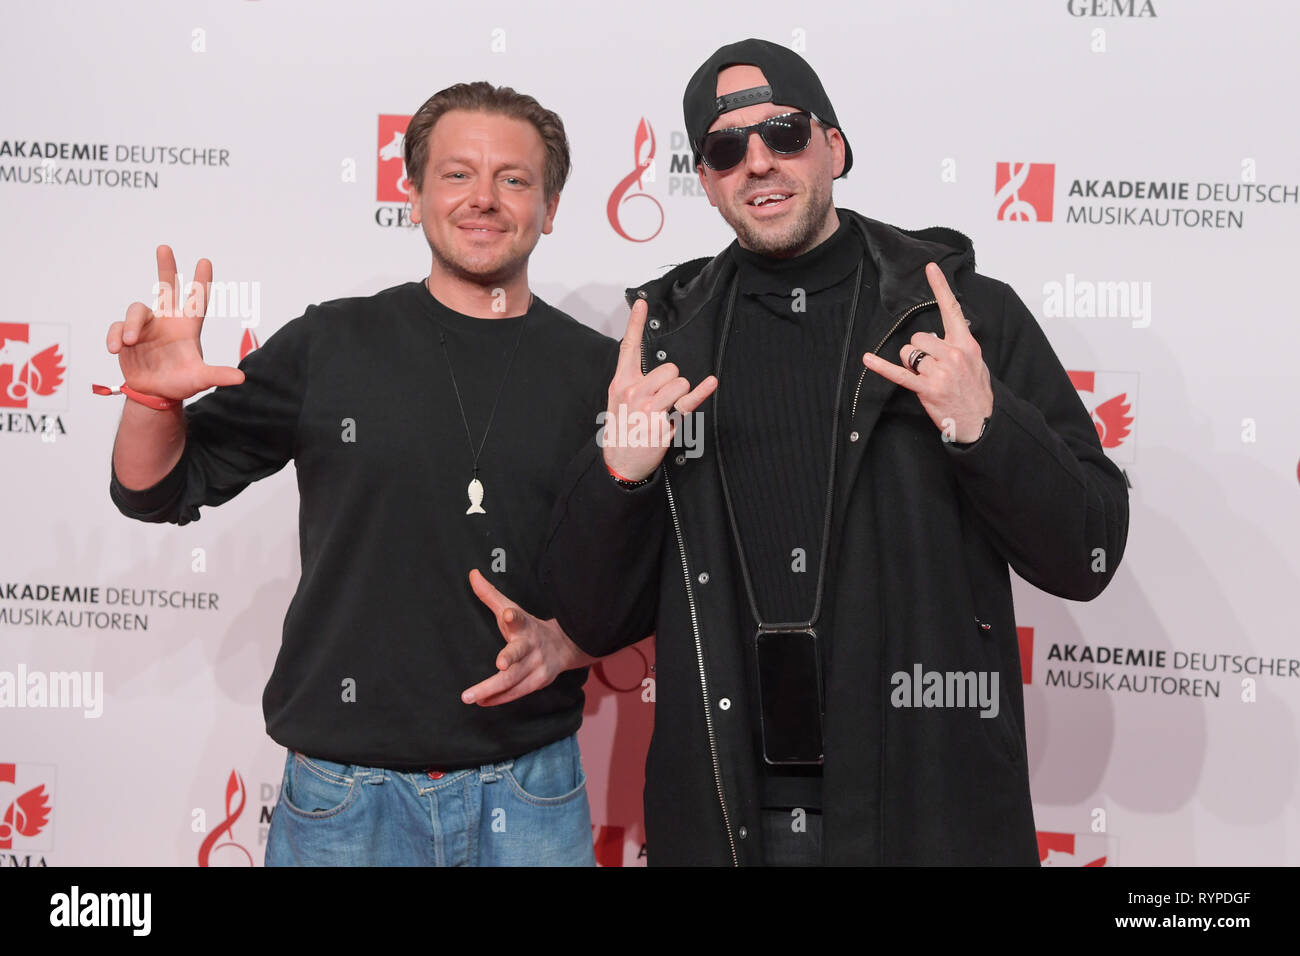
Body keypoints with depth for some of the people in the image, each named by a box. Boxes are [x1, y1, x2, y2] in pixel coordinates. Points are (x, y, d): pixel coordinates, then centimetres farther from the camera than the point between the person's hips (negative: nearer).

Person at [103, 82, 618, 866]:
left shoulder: (599, 370, 0)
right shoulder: (330, 344, -1)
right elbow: (157, 491, 6)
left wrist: (562, 645, -14)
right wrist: (154, 396, -13)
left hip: (532, 792, 0)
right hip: (344, 789, 0)